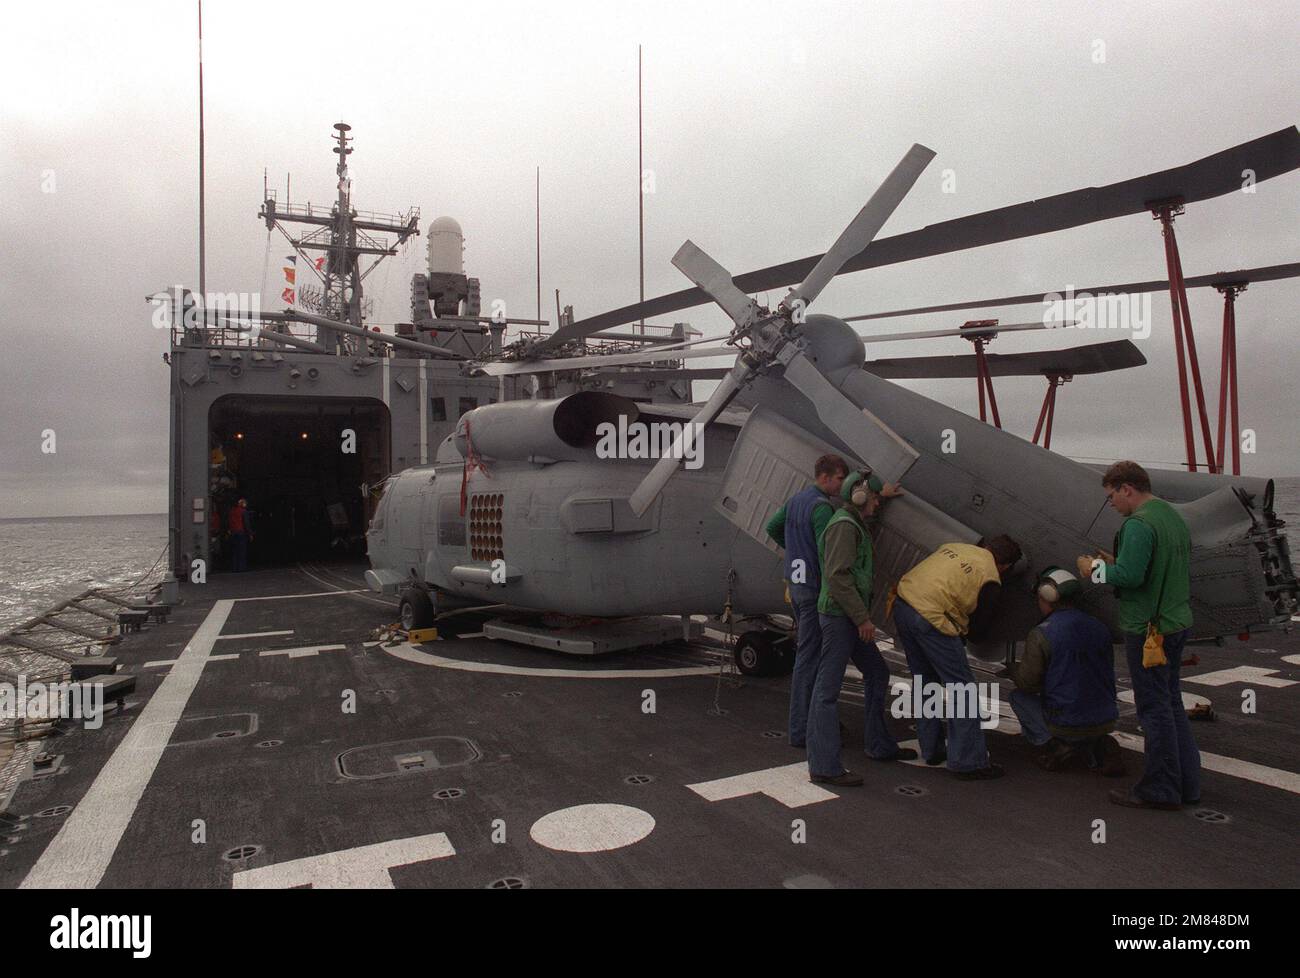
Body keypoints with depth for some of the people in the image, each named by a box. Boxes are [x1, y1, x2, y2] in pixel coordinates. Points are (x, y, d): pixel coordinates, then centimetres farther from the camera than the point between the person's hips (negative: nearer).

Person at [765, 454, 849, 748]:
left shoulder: (795, 500, 12)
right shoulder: (822, 506, -17)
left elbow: (772, 527, 25)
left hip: (795, 582, 9)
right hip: (813, 587, -9)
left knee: (807, 651, 16)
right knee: (809, 657, -4)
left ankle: (809, 718, 25)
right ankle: (801, 730, 1)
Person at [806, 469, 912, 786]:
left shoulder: (856, 523, 17)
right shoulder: (844, 525, -14)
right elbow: (838, 576, -23)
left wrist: (882, 495, 38)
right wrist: (862, 618, -21)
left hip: (851, 617, 11)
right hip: (839, 615, -11)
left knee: (877, 674, 20)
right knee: (828, 688, -9)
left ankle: (880, 745, 33)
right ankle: (824, 766, -7)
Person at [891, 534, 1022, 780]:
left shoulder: (954, 547, 19)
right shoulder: (990, 580, 1)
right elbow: (979, 630, 5)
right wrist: (963, 630, 27)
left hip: (902, 602, 8)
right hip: (931, 619, -8)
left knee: (924, 682, 21)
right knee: (961, 688, 4)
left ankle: (931, 750, 29)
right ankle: (969, 762, 7)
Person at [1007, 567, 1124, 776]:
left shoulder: (1041, 635, -14)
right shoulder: (1099, 627, 4)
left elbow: (1028, 684, -8)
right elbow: (1107, 674, 15)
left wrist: (1011, 668, 13)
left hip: (1066, 725, -5)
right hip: (1106, 721, 6)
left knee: (1018, 697, 15)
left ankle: (1052, 745, -2)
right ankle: (1099, 747, 7)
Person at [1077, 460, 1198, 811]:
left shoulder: (1139, 524, -18)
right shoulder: (1173, 516, 13)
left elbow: (1130, 576, -25)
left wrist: (1095, 569, -8)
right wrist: (1115, 561, 13)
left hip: (1148, 629, -10)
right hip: (1176, 623, 10)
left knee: (1154, 709, 0)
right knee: (1172, 704, 18)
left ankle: (1161, 789, 10)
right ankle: (1186, 784, 26)